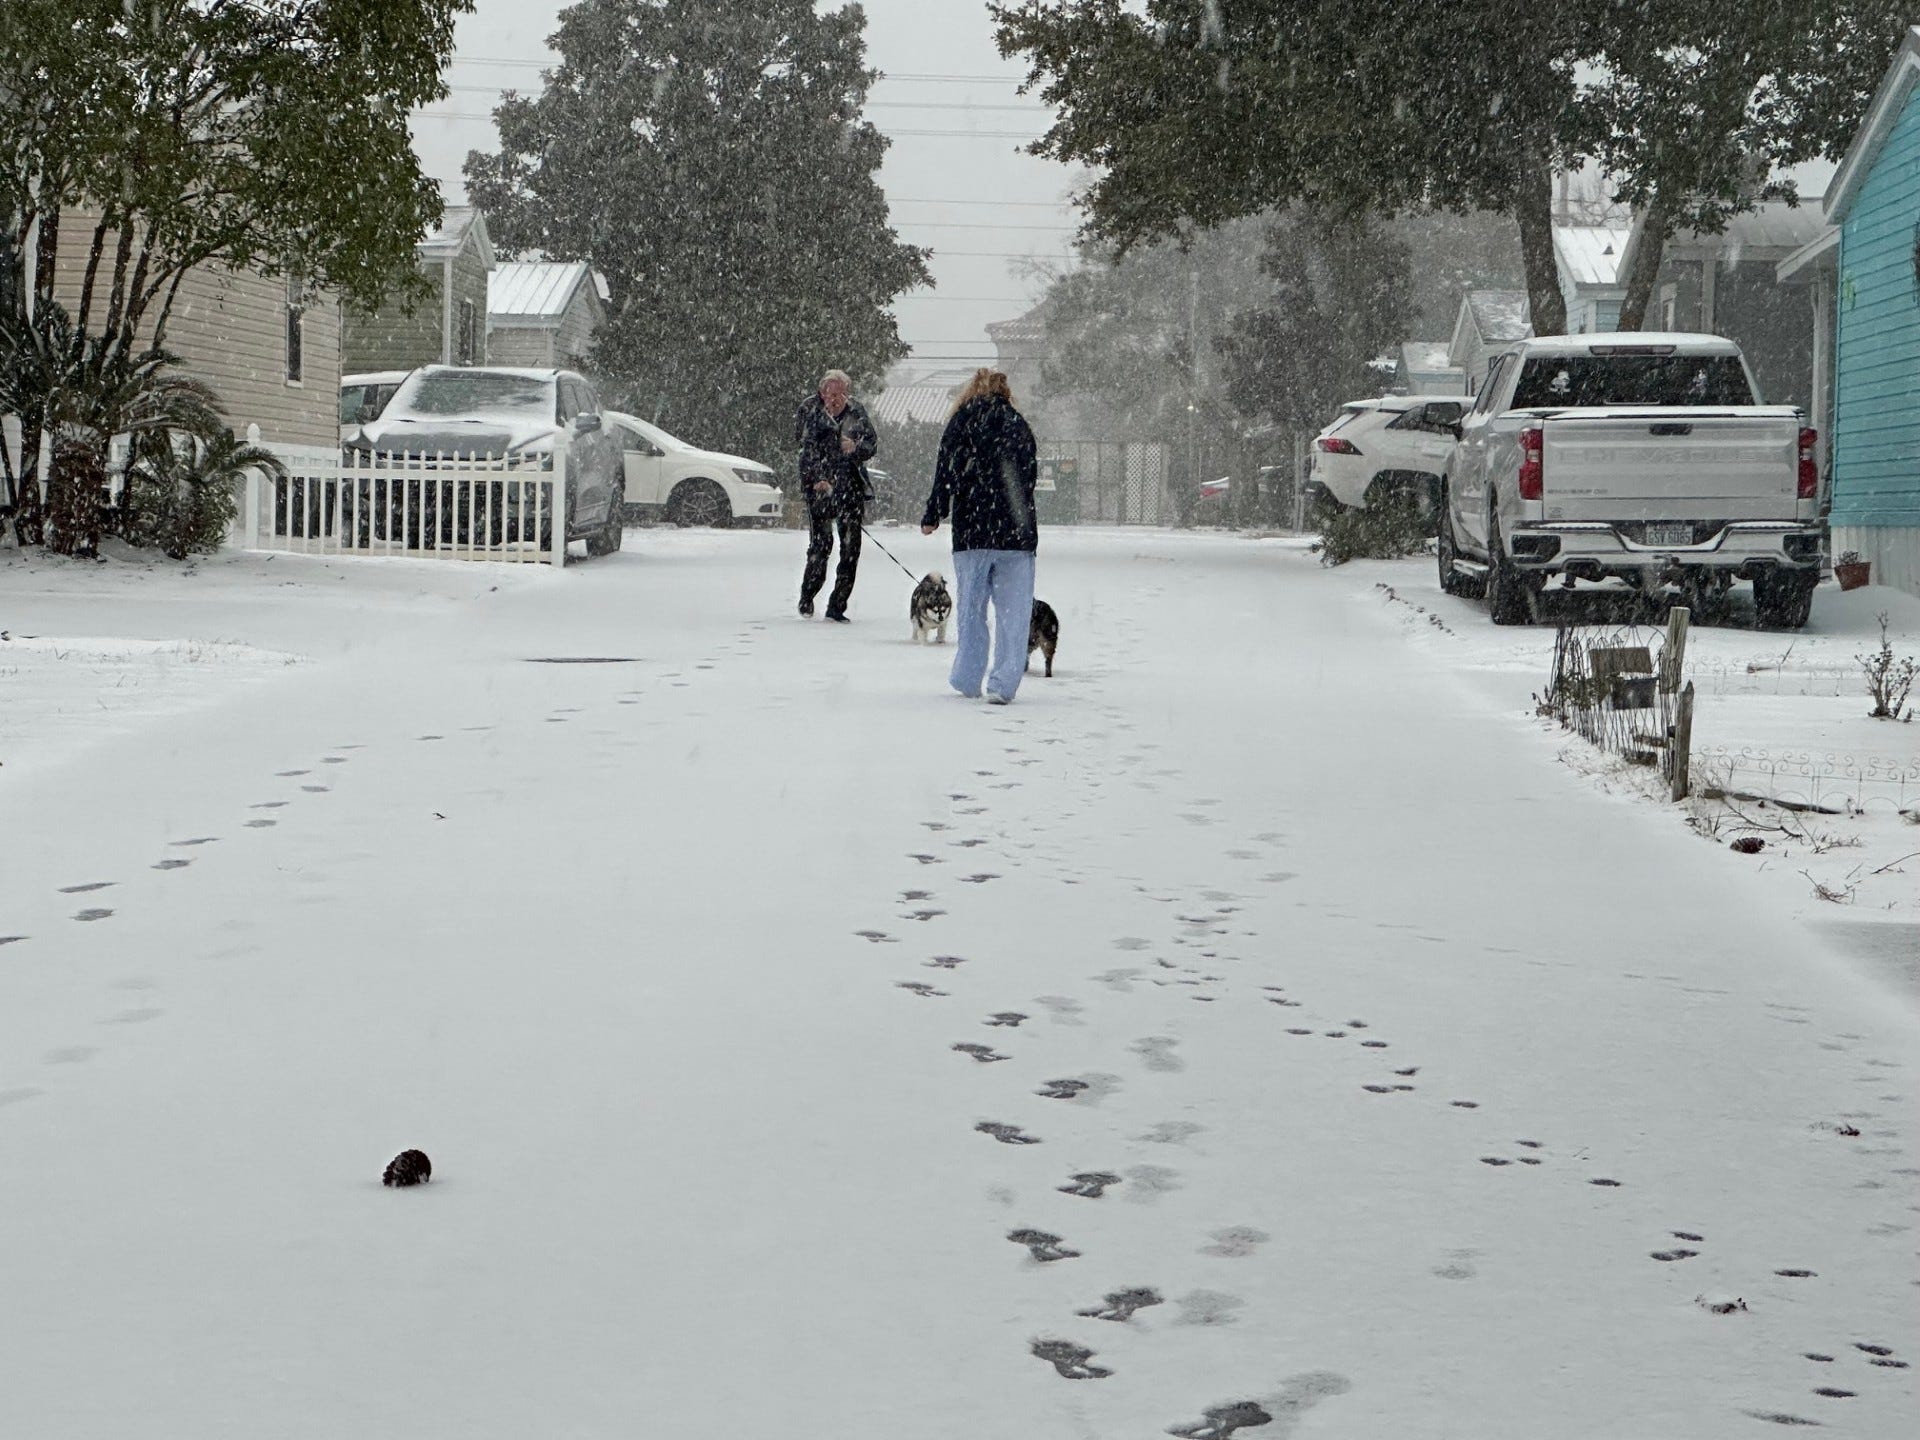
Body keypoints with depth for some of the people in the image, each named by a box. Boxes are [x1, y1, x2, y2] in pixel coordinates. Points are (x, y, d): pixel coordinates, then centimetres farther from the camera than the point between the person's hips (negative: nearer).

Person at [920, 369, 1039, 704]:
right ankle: (1003, 684, -7)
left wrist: (932, 517, 1)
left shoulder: (963, 421, 1)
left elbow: (946, 473, -5)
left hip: (972, 530, -2)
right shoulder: (1019, 424, 11)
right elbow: (1031, 474, 15)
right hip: (1017, 532, 2)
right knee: (1013, 611, 2)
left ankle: (967, 679, 13)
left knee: (970, 606, 10)